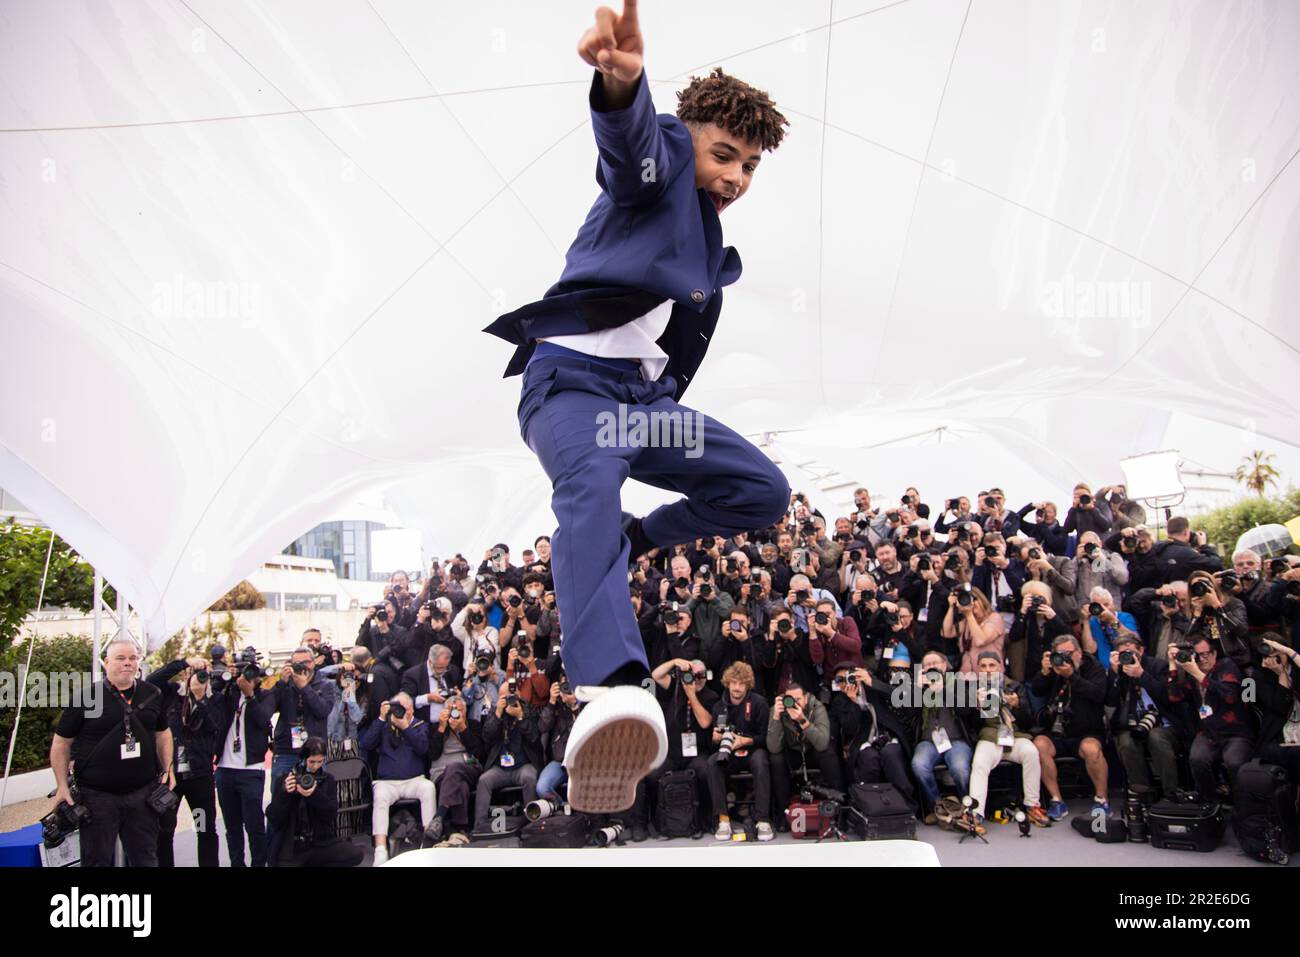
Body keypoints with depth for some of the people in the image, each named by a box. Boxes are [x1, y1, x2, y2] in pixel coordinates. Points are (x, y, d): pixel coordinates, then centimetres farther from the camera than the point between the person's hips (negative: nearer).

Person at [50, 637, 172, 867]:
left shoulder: (152, 695, 5)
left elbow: (162, 733, 17)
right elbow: (61, 743, 0)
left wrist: (168, 768, 7)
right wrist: (62, 785, -4)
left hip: (143, 793, 3)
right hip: (97, 795, -3)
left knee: (146, 858, 14)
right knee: (97, 861, 7)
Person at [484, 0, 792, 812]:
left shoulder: (715, 252, 24)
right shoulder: (662, 159, 2)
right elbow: (632, 136, -23)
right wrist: (622, 80, -45)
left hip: (645, 393, 8)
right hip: (573, 377, -7)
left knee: (764, 492, -3)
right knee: (592, 487, -38)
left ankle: (632, 542, 16)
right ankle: (614, 691, -58)